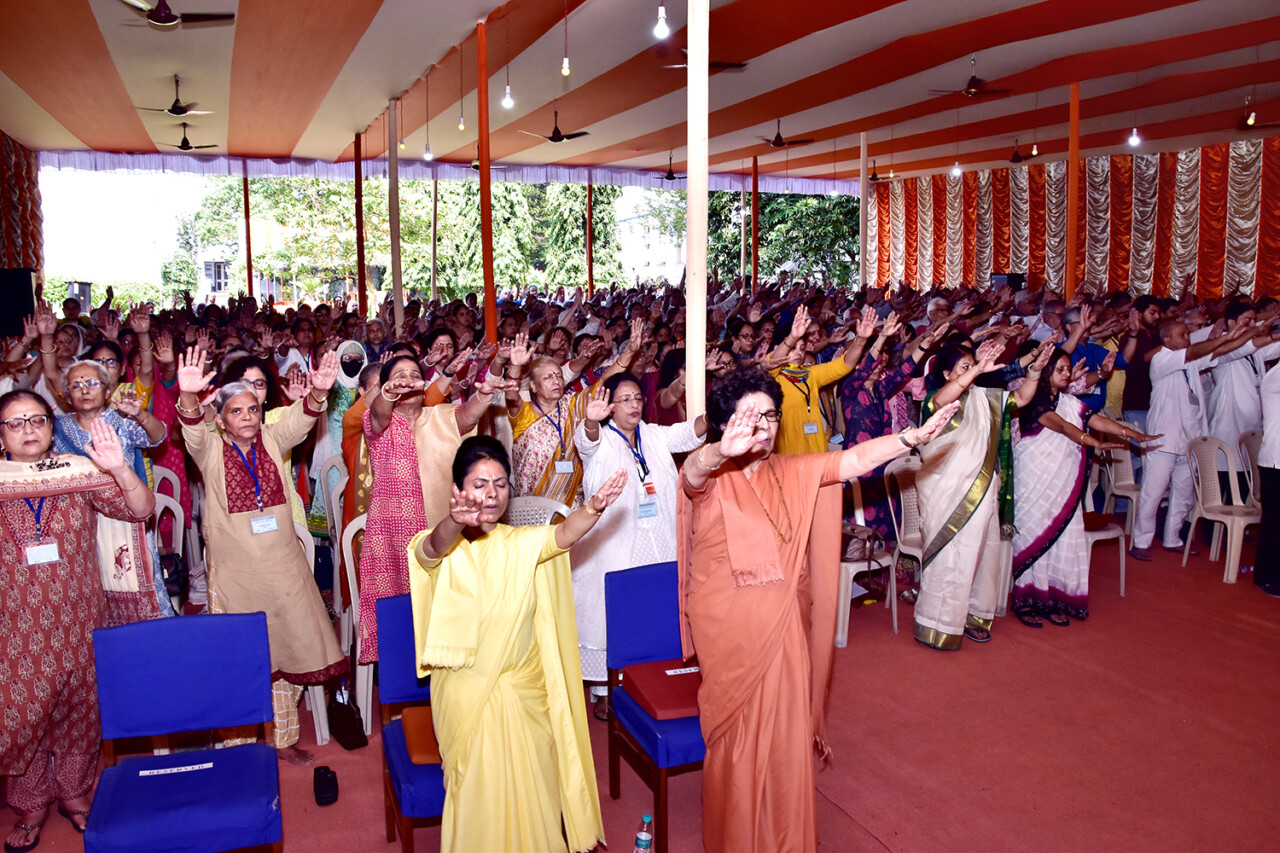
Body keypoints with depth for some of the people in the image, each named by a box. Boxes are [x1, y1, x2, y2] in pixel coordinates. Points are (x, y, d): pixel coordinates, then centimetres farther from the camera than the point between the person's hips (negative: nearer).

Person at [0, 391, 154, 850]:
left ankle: (73, 792, 33)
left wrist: (119, 469, -31)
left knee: (79, 706, 13)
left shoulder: (80, 472, -4)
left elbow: (142, 510, -12)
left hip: (77, 618, 0)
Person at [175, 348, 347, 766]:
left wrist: (318, 392, -34)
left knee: (288, 649, 10)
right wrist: (189, 397, -43)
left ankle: (285, 738, 26)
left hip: (283, 566, 3)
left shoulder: (272, 441, 5)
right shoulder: (211, 450, -1)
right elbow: (192, 431, -21)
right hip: (234, 571, -3)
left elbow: (299, 420, -12)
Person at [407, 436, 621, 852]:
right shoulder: (439, 547, -10)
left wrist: (594, 507, -41)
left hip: (525, 692, 3)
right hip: (466, 695, -3)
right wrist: (455, 522, -58)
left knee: (531, 790, 13)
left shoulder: (522, 544, 0)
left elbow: (564, 533, -18)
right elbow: (436, 546, -33)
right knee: (480, 791, 6)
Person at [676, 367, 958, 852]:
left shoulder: (793, 473, 5)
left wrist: (913, 437, -13)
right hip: (727, 626, -4)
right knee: (738, 735, 9)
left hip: (781, 626, 4)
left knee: (785, 733, 12)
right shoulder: (710, 476, -11)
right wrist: (723, 450, -57)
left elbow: (854, 460, -1)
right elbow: (694, 470, -34)